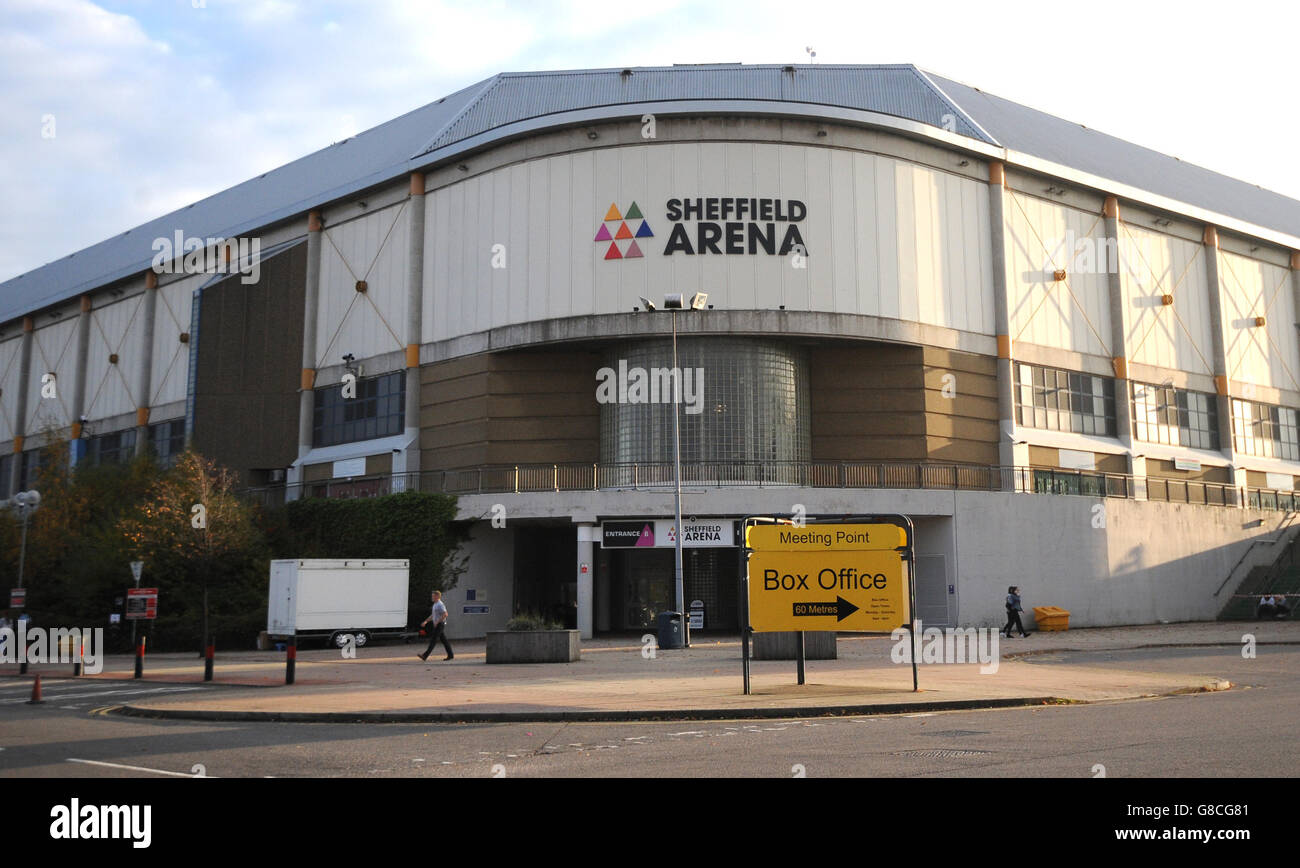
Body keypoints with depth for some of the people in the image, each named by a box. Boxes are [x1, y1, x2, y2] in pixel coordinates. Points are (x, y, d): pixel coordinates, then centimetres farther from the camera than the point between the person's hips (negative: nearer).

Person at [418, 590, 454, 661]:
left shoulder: (440, 605, -16)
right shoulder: (435, 605, 17)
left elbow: (445, 615, -25)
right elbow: (433, 615, 25)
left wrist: (437, 622, -23)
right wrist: (425, 621, 16)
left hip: (440, 625, -10)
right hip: (437, 625, 10)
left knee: (433, 640, -10)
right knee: (444, 640, 10)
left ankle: (425, 656, -12)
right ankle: (450, 655, 13)